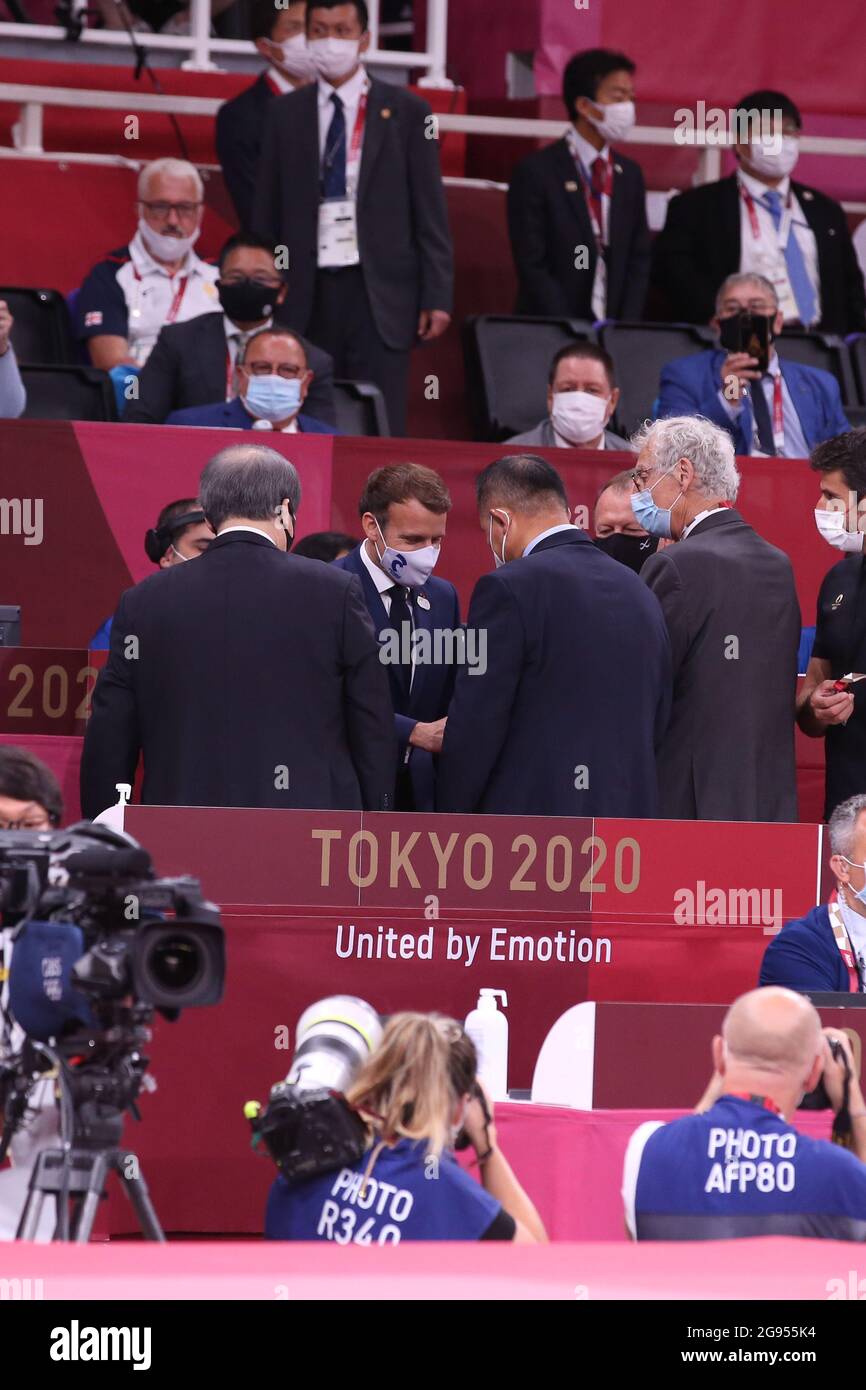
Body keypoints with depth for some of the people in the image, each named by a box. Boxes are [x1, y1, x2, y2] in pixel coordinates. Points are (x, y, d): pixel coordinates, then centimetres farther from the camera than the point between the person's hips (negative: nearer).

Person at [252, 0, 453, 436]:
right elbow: (267, 213, 11)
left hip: (380, 293, -2)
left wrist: (437, 296, -3)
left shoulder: (406, 112, 4)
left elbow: (430, 212, 3)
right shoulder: (285, 114, 10)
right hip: (307, 294, 2)